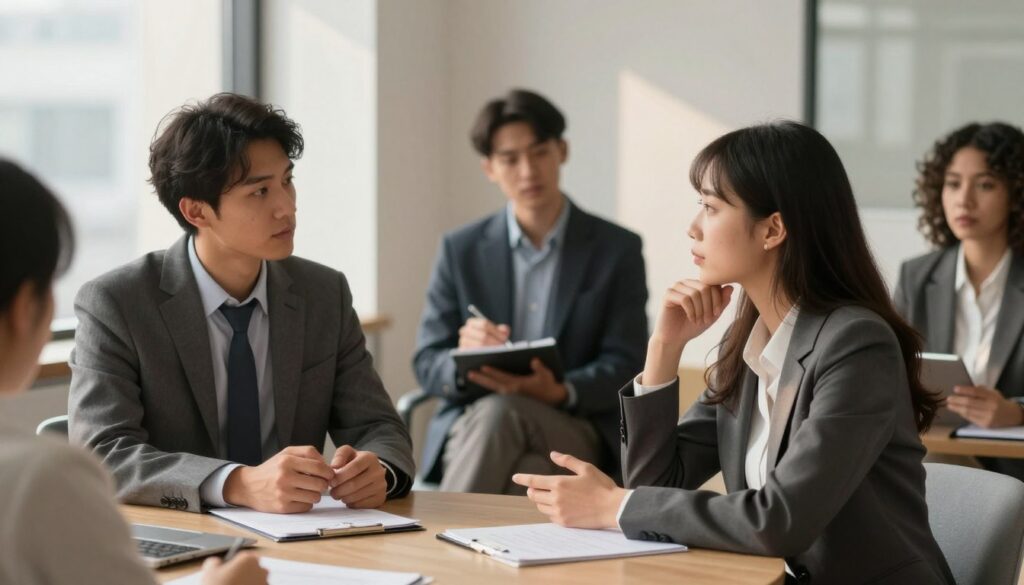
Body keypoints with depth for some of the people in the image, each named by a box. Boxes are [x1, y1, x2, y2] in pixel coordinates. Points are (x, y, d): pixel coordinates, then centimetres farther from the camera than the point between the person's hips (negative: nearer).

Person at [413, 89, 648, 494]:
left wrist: (561, 393, -22)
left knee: (500, 413, -36)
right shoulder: (460, 250, 9)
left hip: (576, 432, -1)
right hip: (471, 428, 1)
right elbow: (427, 366, 6)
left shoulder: (618, 250, 5)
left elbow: (625, 368, 0)